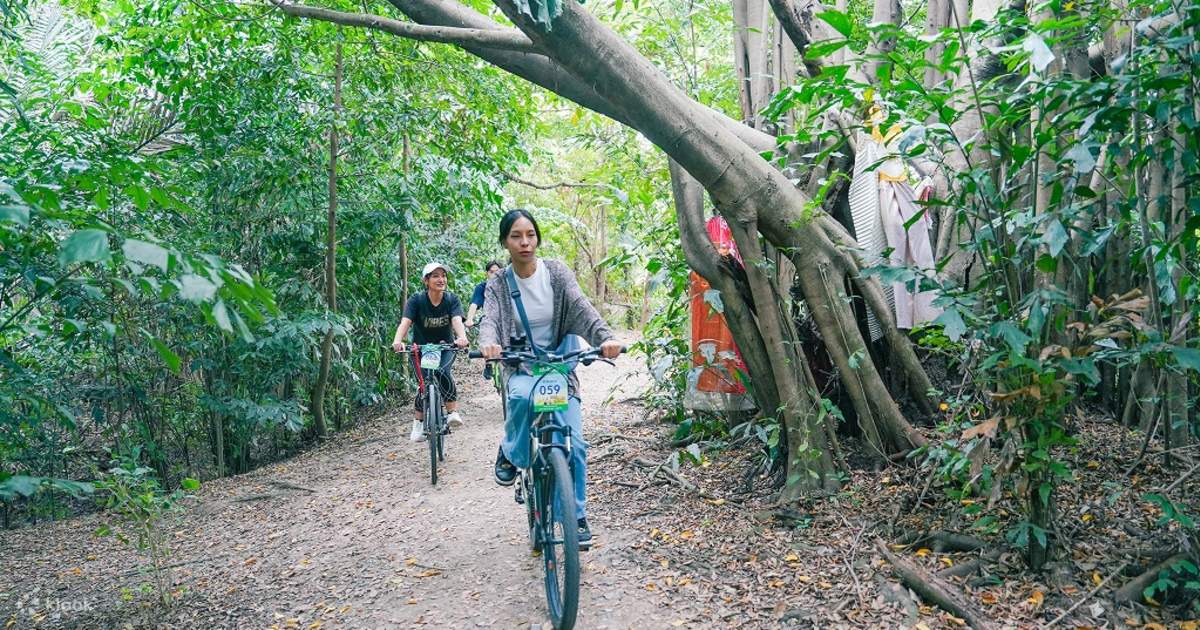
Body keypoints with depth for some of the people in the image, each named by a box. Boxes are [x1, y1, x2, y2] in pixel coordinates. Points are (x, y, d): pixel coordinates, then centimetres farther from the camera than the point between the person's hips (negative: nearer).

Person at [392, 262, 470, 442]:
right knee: (425, 384, -16)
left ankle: (453, 412, -21)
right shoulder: (416, 300, -16)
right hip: (421, 348, 0)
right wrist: (397, 341, -52)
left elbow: (457, 321, -29)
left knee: (442, 372, -30)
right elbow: (405, 322, -31)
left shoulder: (452, 300, -13)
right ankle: (419, 423, 7)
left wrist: (462, 337, -52)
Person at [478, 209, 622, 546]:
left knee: (575, 443, -9)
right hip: (522, 368, -1)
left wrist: (605, 337, -36)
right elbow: (489, 319, -18)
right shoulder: (498, 284, -2)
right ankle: (511, 452, -7)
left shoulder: (556, 272, -3)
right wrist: (488, 343, -43)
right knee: (522, 396, -37)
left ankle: (577, 515, 8)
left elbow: (582, 307, -16)